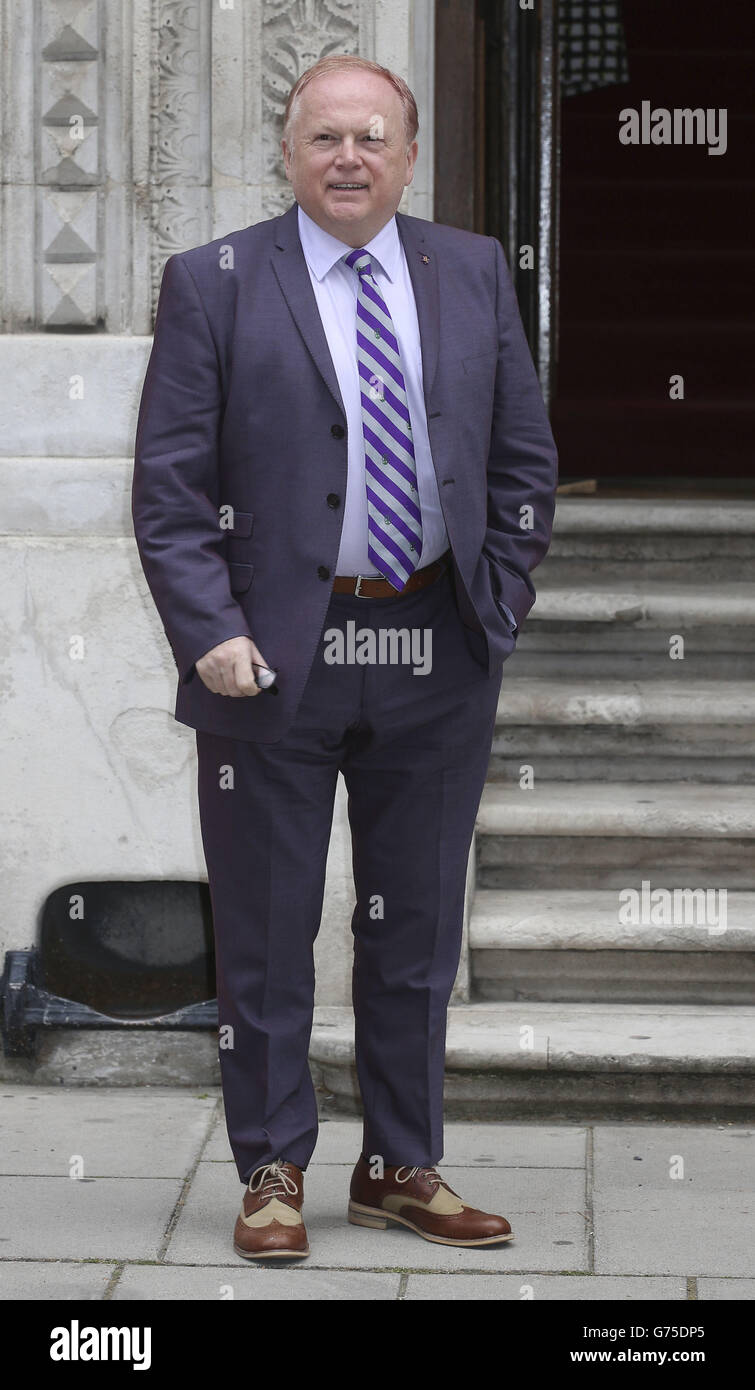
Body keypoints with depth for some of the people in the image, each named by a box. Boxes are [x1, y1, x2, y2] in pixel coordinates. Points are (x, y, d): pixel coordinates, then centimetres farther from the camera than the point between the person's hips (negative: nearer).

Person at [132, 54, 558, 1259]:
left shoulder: (476, 273, 9)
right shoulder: (214, 283, -2)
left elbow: (525, 460, 11)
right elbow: (170, 484, -5)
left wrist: (500, 605, 2)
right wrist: (209, 632, -14)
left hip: (439, 658, 3)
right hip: (278, 655, -3)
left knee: (418, 930, 12)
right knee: (266, 933, 5)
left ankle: (403, 1170, 26)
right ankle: (272, 1173, 19)